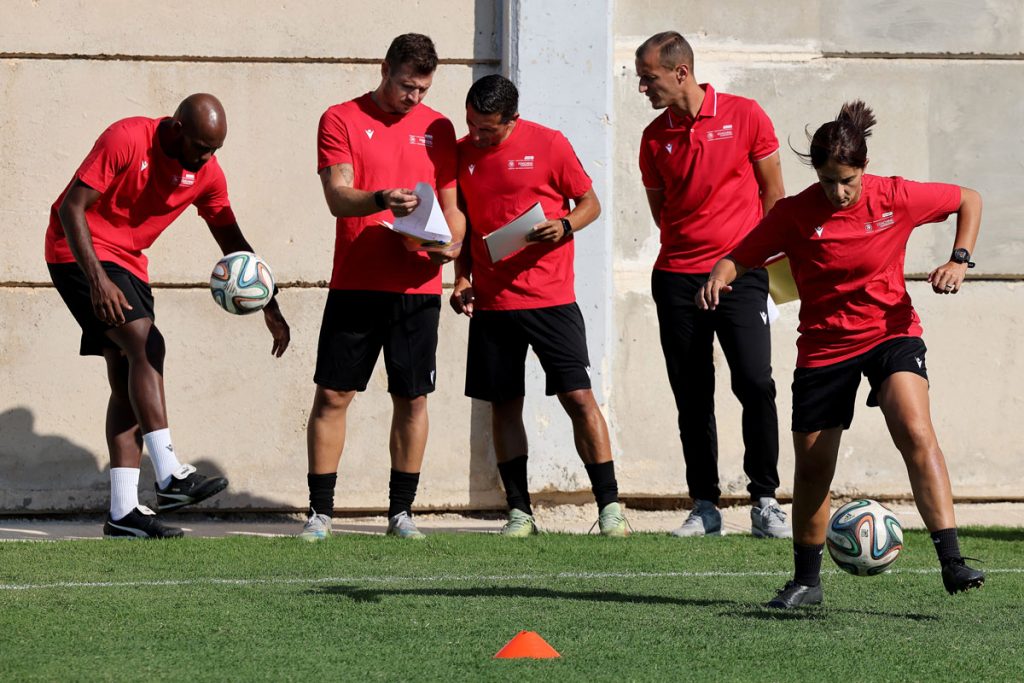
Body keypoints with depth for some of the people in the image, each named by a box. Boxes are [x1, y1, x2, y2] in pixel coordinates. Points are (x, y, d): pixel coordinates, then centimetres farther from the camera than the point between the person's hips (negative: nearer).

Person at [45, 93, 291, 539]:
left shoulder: (206, 173, -1)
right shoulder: (126, 140, -21)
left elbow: (233, 243, 6)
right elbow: (72, 208, -22)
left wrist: (269, 308, -2)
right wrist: (97, 280, -31)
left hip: (128, 263, 8)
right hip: (80, 252, -8)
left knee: (128, 379, 2)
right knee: (147, 346, -23)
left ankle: (124, 512, 1)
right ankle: (170, 478, -30)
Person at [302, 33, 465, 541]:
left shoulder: (437, 128, 12)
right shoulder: (341, 120, 2)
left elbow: (453, 203, 15)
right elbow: (337, 197, -9)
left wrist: (451, 244, -6)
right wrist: (382, 199, -28)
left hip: (418, 288, 3)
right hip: (355, 284, -2)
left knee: (412, 399, 3)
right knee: (332, 394, -3)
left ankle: (401, 511, 12)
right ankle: (320, 512, 2)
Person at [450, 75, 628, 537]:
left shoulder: (548, 145, -4)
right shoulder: (462, 153, 7)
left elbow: (590, 203, 4)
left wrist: (564, 226, -16)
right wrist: (462, 277, 5)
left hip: (550, 298, -4)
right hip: (490, 302, 4)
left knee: (578, 396, -7)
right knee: (504, 404, 4)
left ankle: (609, 505, -2)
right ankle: (519, 511, 11)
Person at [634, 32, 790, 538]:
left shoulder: (744, 116, -2)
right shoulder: (654, 137, 6)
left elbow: (772, 191, 6)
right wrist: (691, 241, 9)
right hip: (677, 276, 3)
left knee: (755, 384, -12)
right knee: (691, 396, 3)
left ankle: (765, 502, -4)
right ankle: (705, 506, 10)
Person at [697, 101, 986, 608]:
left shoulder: (896, 198, -8)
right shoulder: (796, 214, -9)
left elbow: (968, 201, 7)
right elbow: (740, 257, -3)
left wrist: (959, 260, -6)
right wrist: (718, 278, -26)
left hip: (891, 333, -1)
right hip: (824, 347, 2)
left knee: (916, 433, -26)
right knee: (812, 466, 6)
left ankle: (952, 562, -30)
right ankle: (806, 580, 27)